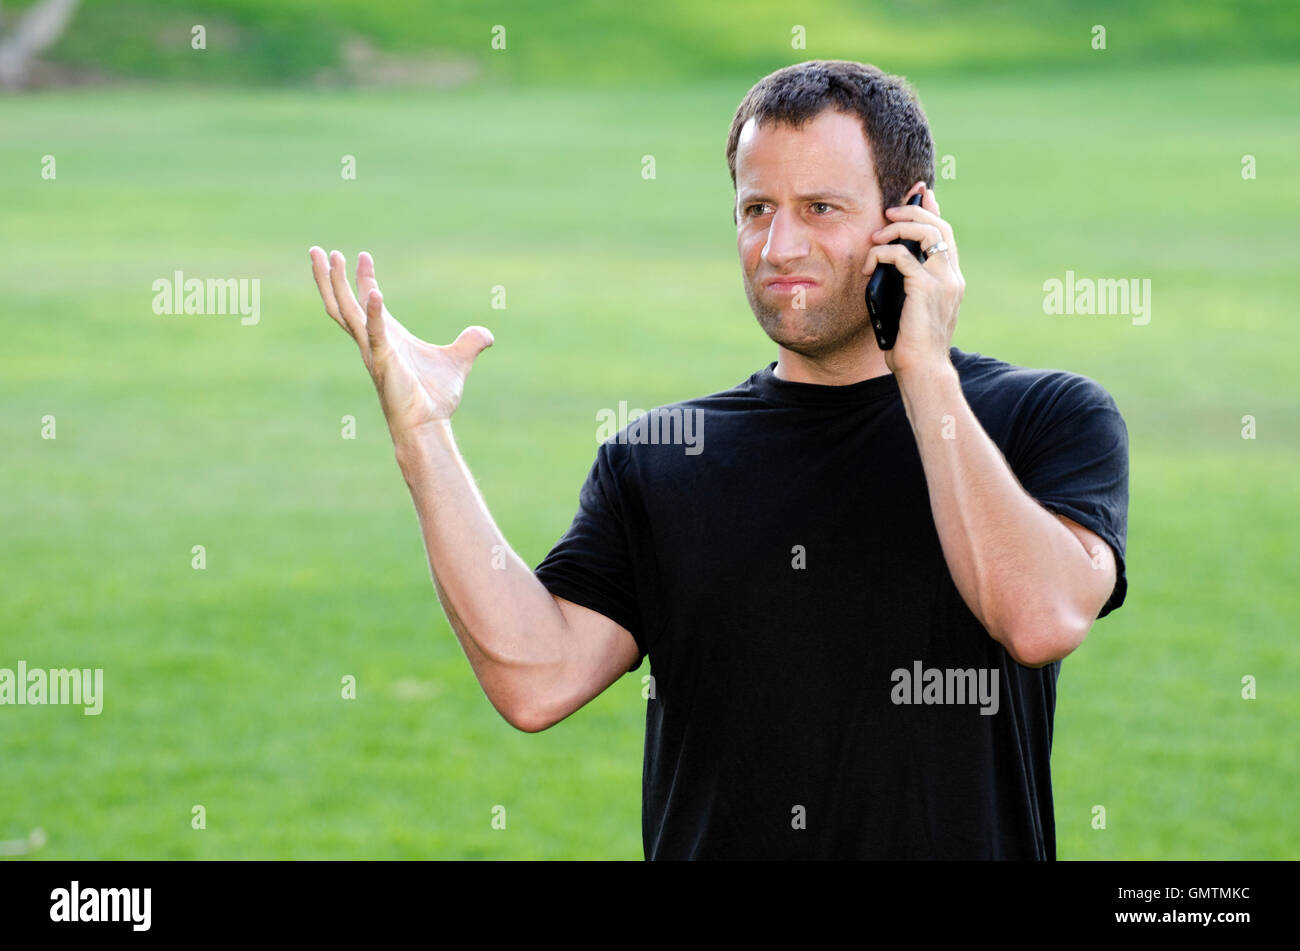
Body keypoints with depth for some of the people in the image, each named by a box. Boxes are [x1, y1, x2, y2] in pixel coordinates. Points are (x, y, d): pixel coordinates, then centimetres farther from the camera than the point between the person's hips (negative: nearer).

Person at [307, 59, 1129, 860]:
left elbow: (1043, 618, -16)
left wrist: (926, 373, -10)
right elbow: (537, 679, -2)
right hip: (707, 845, 2)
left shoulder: (1047, 419, 2)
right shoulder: (658, 456, 10)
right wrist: (422, 434, -5)